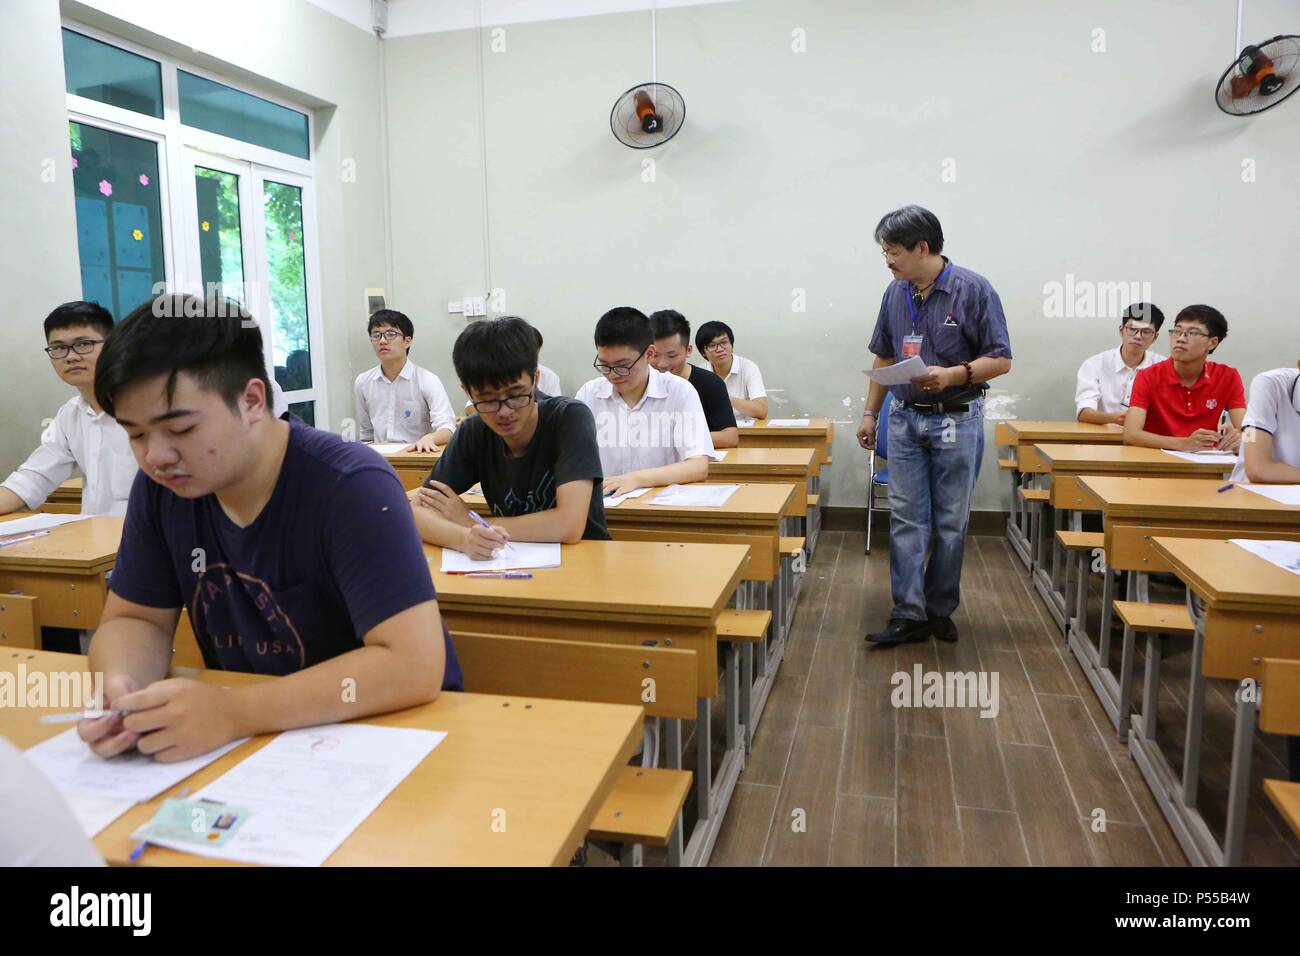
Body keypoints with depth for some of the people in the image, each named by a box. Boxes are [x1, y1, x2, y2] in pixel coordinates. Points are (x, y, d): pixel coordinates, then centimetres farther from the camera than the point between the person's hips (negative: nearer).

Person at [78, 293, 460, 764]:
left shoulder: (351, 487, -24)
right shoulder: (161, 486, -3)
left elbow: (413, 665, -30)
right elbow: (136, 620, 5)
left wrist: (230, 713, -34)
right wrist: (121, 687, -17)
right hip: (252, 739, 6)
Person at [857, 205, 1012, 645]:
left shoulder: (974, 290, -11)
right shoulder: (895, 293, 4)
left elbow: (1001, 360, -10)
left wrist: (953, 374, -25)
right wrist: (870, 413, 11)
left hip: (957, 421, -4)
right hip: (906, 418, 4)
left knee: (950, 522, 6)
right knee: (906, 519, 2)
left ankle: (940, 610, 20)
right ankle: (909, 613, 6)